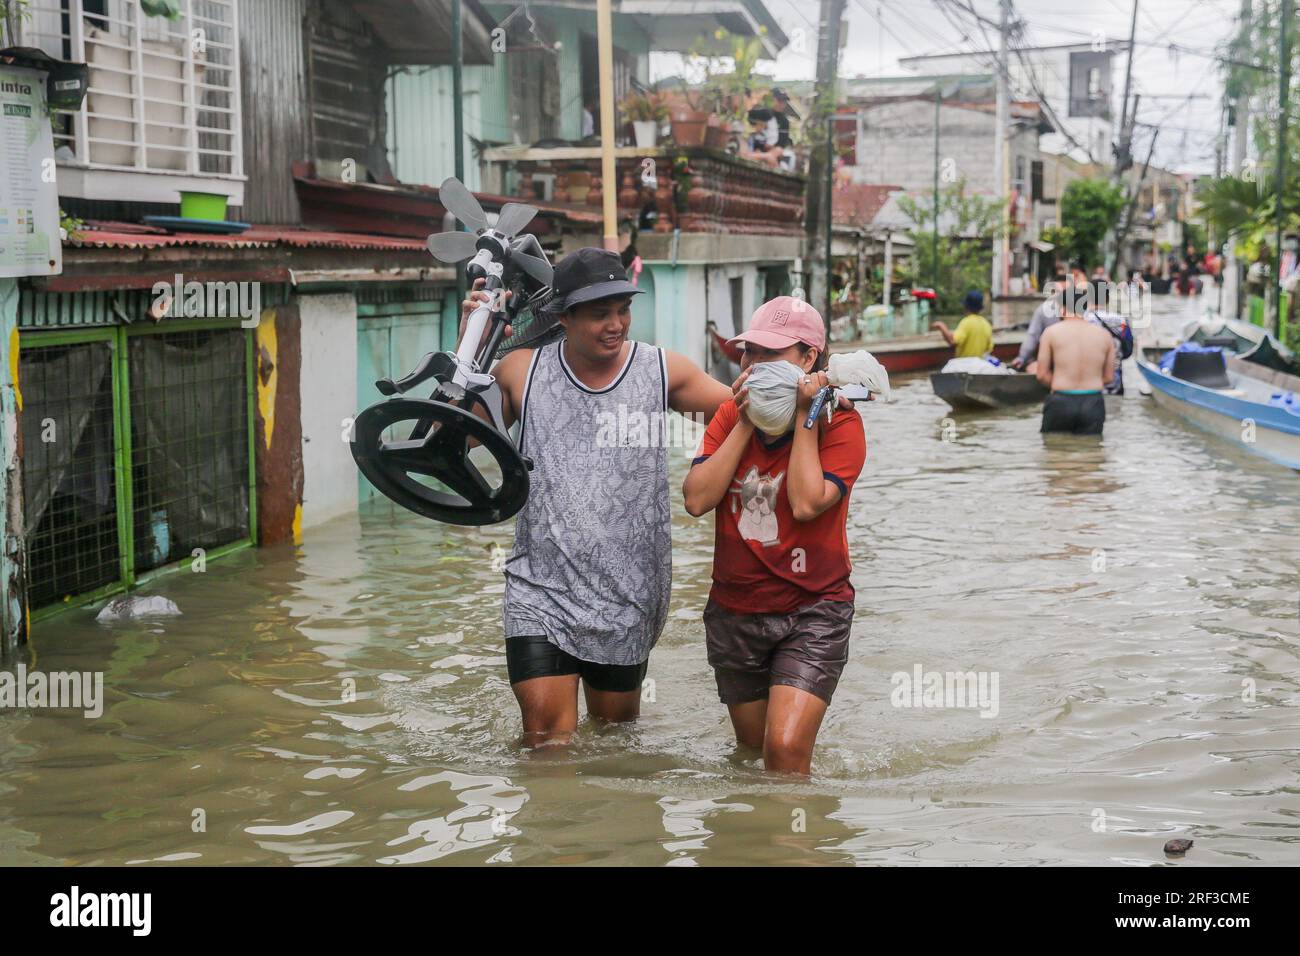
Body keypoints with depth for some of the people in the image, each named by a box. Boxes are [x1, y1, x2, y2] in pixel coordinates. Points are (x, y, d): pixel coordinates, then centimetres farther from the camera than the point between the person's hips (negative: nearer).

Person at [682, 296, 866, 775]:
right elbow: (696, 498, -11)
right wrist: (747, 423, -12)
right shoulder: (731, 416, 3)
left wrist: (804, 417, -18)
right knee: (753, 748, 18)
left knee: (786, 749, -19)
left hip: (813, 610, -5)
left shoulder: (840, 422, -9)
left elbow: (807, 503, -24)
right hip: (735, 609, 5)